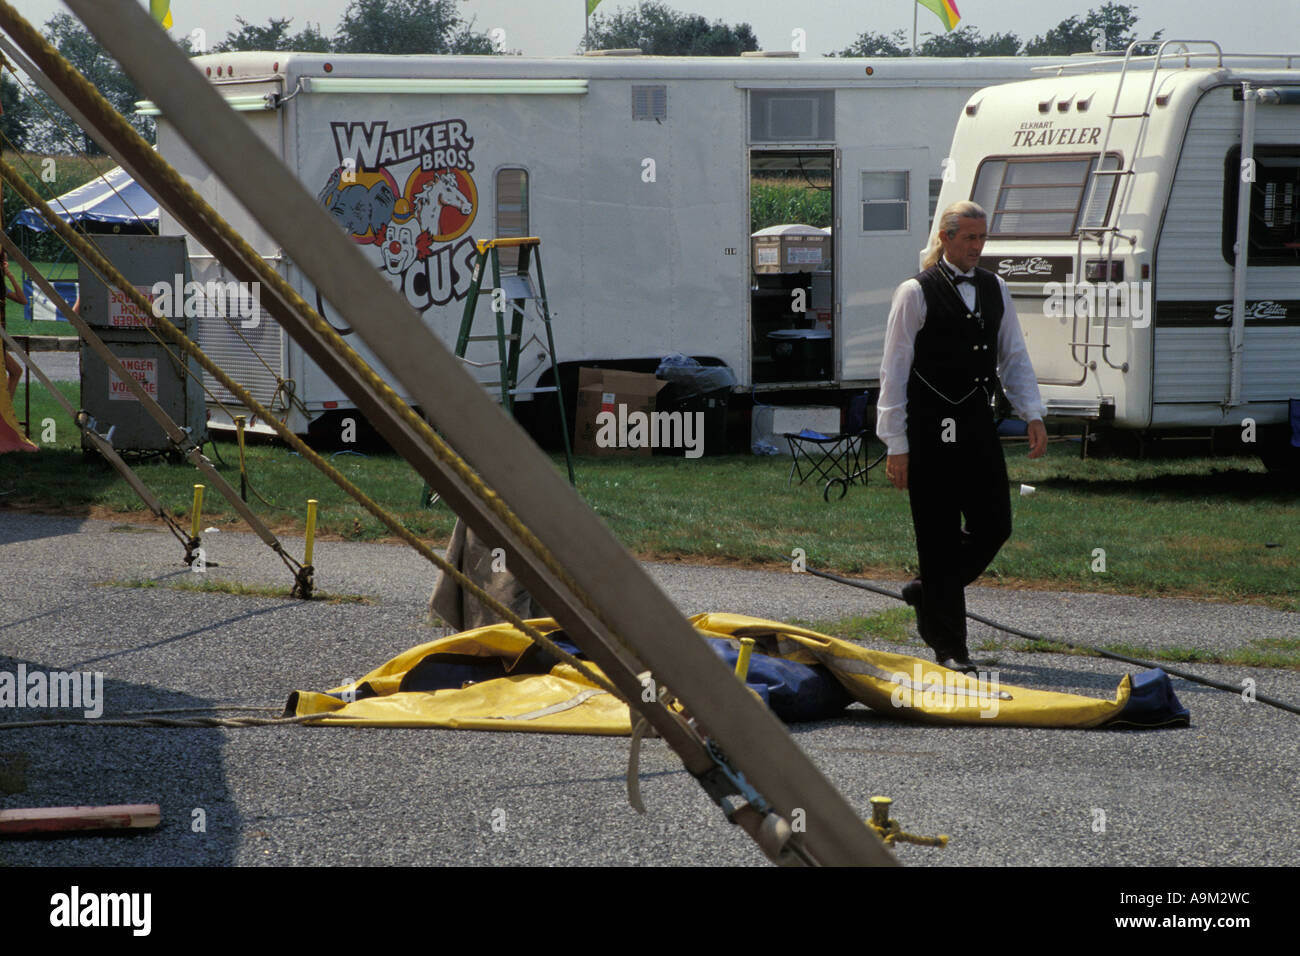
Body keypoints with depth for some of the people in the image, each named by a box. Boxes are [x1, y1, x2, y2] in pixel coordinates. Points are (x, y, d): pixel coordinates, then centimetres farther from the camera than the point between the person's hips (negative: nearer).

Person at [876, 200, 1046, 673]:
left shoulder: (995, 289, 10)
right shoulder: (916, 293, -7)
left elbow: (1014, 358, 16)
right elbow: (894, 372, -7)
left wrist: (1033, 415, 3)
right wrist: (896, 445, -10)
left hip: (978, 424, 6)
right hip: (931, 429, -6)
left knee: (994, 526, 4)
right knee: (940, 536, -1)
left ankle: (928, 591, 29)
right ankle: (948, 646, 6)